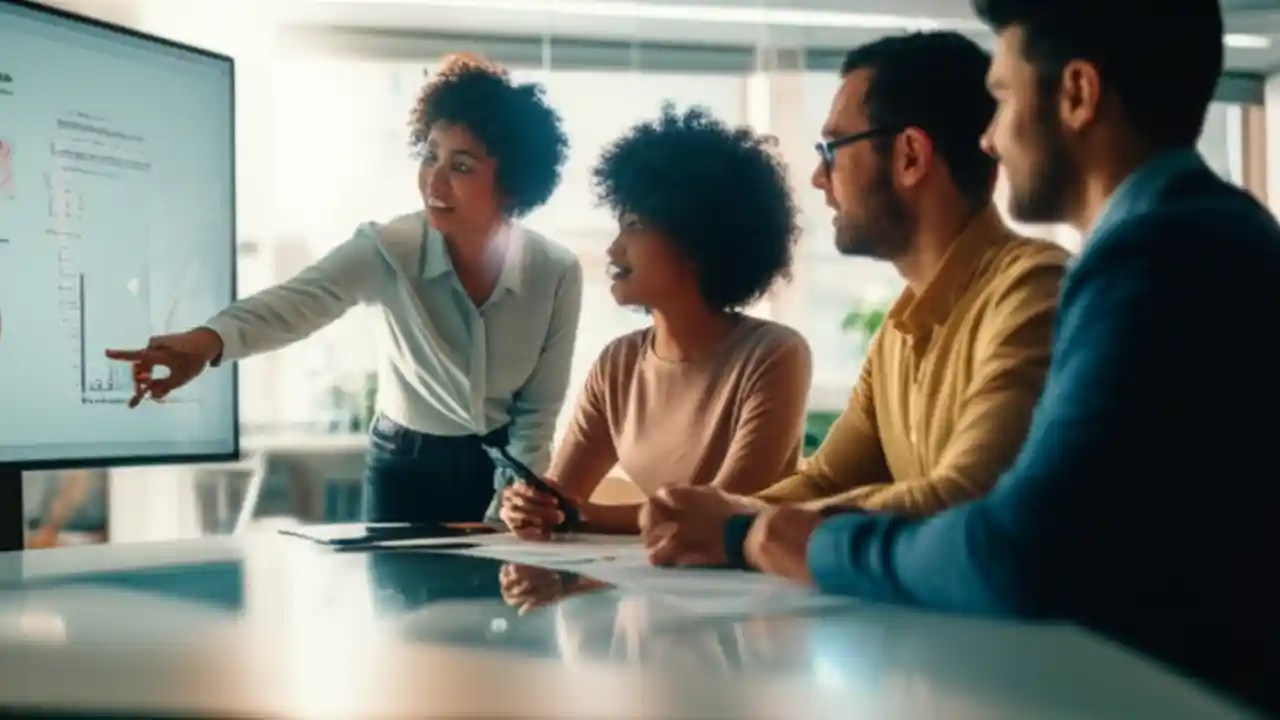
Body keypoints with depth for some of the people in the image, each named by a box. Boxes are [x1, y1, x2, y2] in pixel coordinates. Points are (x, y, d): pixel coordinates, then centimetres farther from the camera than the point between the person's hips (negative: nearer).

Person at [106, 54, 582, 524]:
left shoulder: (556, 273, -16)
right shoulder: (387, 249, -20)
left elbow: (538, 411, -7)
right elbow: (295, 301, -40)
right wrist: (209, 340, -59)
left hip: (502, 470, 1)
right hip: (406, 468, 0)